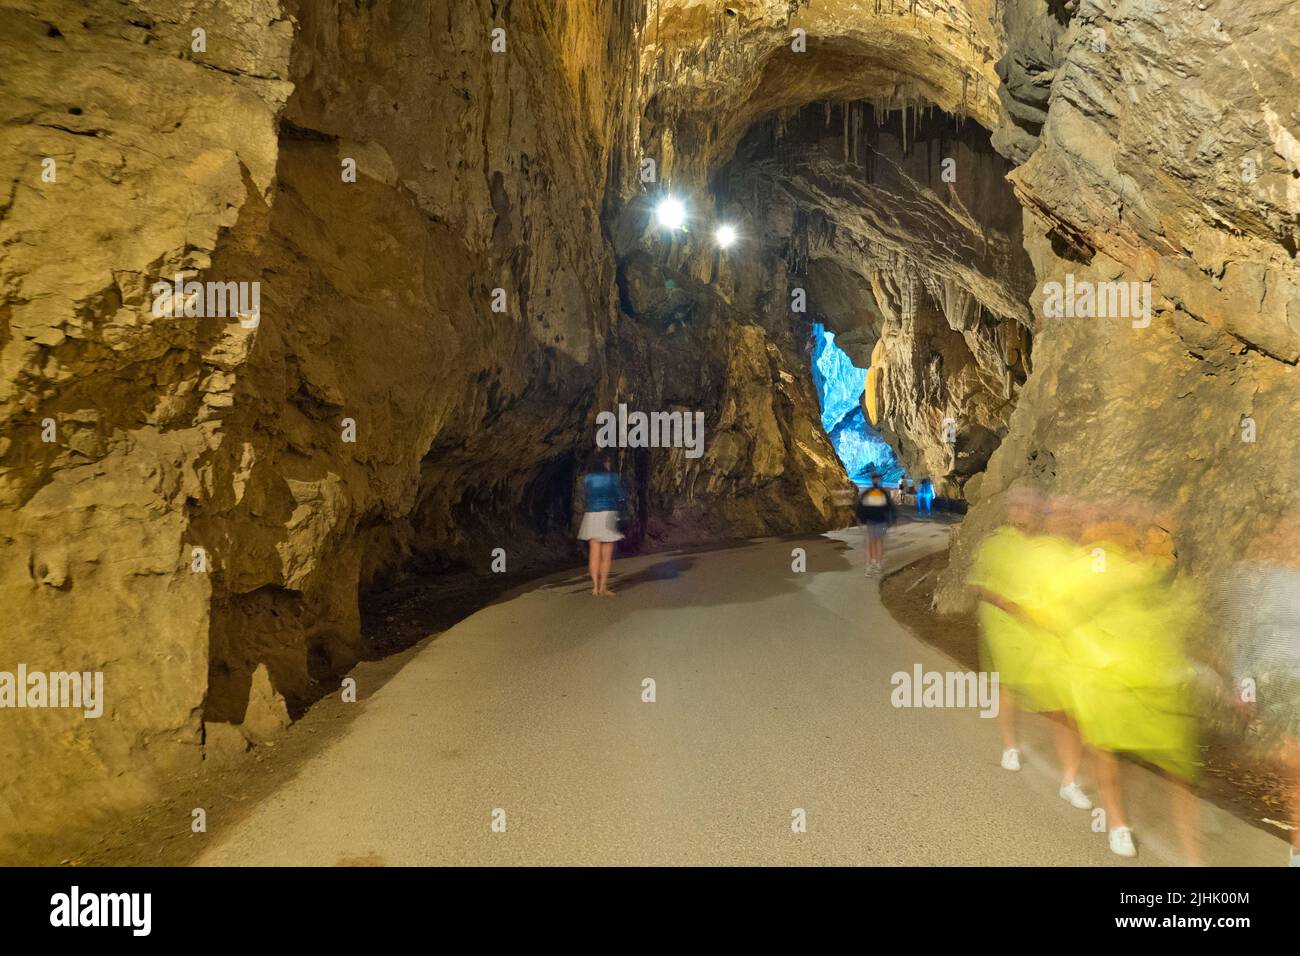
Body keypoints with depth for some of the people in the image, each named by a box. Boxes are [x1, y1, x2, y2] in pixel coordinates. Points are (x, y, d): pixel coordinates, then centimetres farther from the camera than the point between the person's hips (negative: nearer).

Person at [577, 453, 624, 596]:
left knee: (594, 554, 6)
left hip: (592, 515, 3)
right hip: (609, 515, -3)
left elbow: (584, 499, 10)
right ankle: (603, 588, 1)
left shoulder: (588, 477, 5)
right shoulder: (613, 477, -1)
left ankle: (595, 587, 2)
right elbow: (620, 498, 3)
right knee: (607, 555, 3)